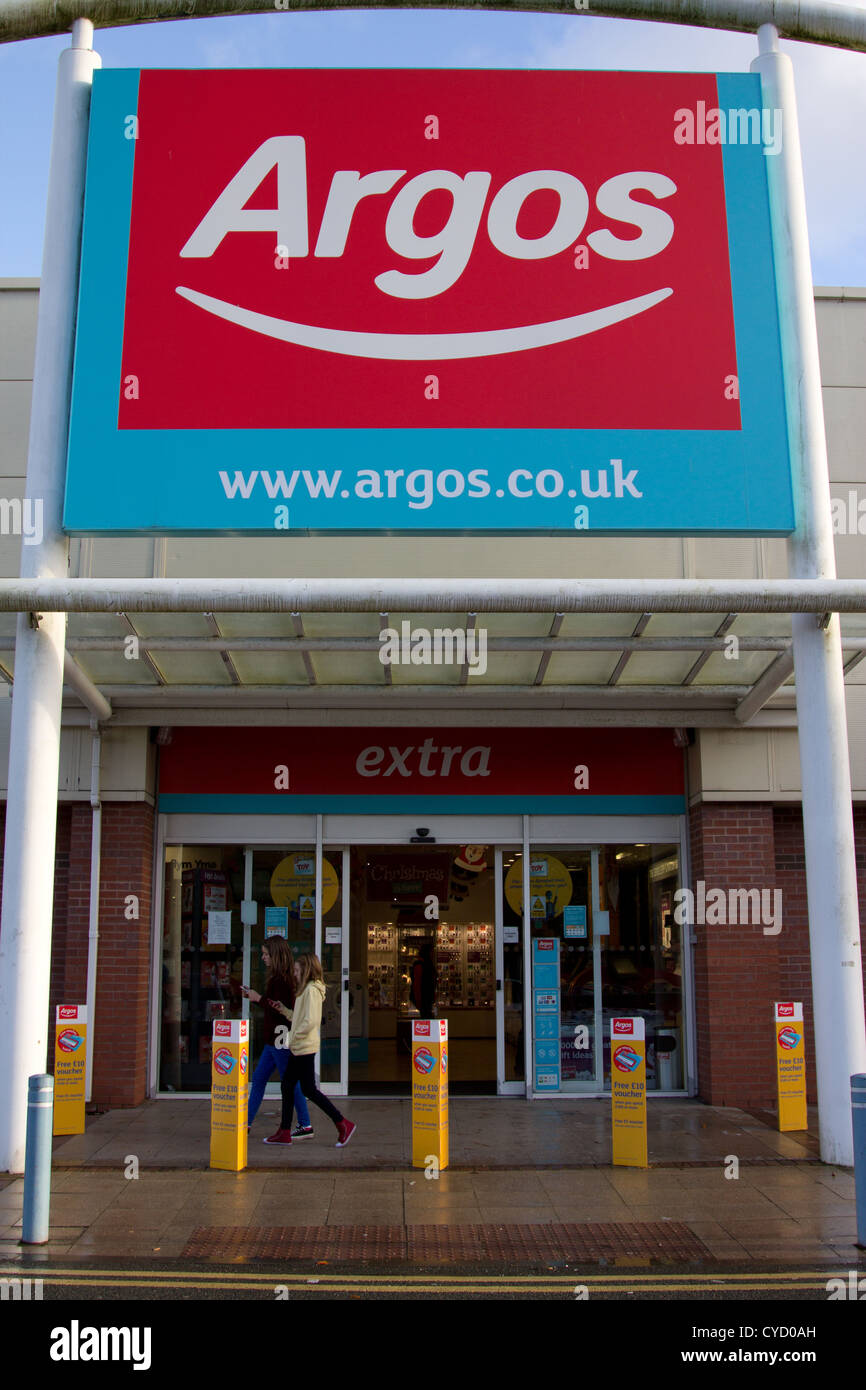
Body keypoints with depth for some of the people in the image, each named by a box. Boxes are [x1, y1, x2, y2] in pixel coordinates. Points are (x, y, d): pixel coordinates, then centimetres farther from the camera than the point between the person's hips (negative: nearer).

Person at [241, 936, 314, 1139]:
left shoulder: (281, 979, -19)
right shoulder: (278, 977, 12)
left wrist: (259, 999, -13)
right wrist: (254, 996, 13)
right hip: (274, 1038, 10)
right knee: (258, 1079, 14)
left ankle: (306, 1126, 7)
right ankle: (246, 1123, 21)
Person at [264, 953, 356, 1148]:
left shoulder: (311, 990, -16)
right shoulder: (306, 990, 16)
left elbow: (310, 1021, -24)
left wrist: (294, 1037, -16)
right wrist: (283, 1009, 13)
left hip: (305, 1047, -10)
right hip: (297, 1048, 10)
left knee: (309, 1089, -6)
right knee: (287, 1086, 11)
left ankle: (344, 1125, -1)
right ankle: (285, 1132, 16)